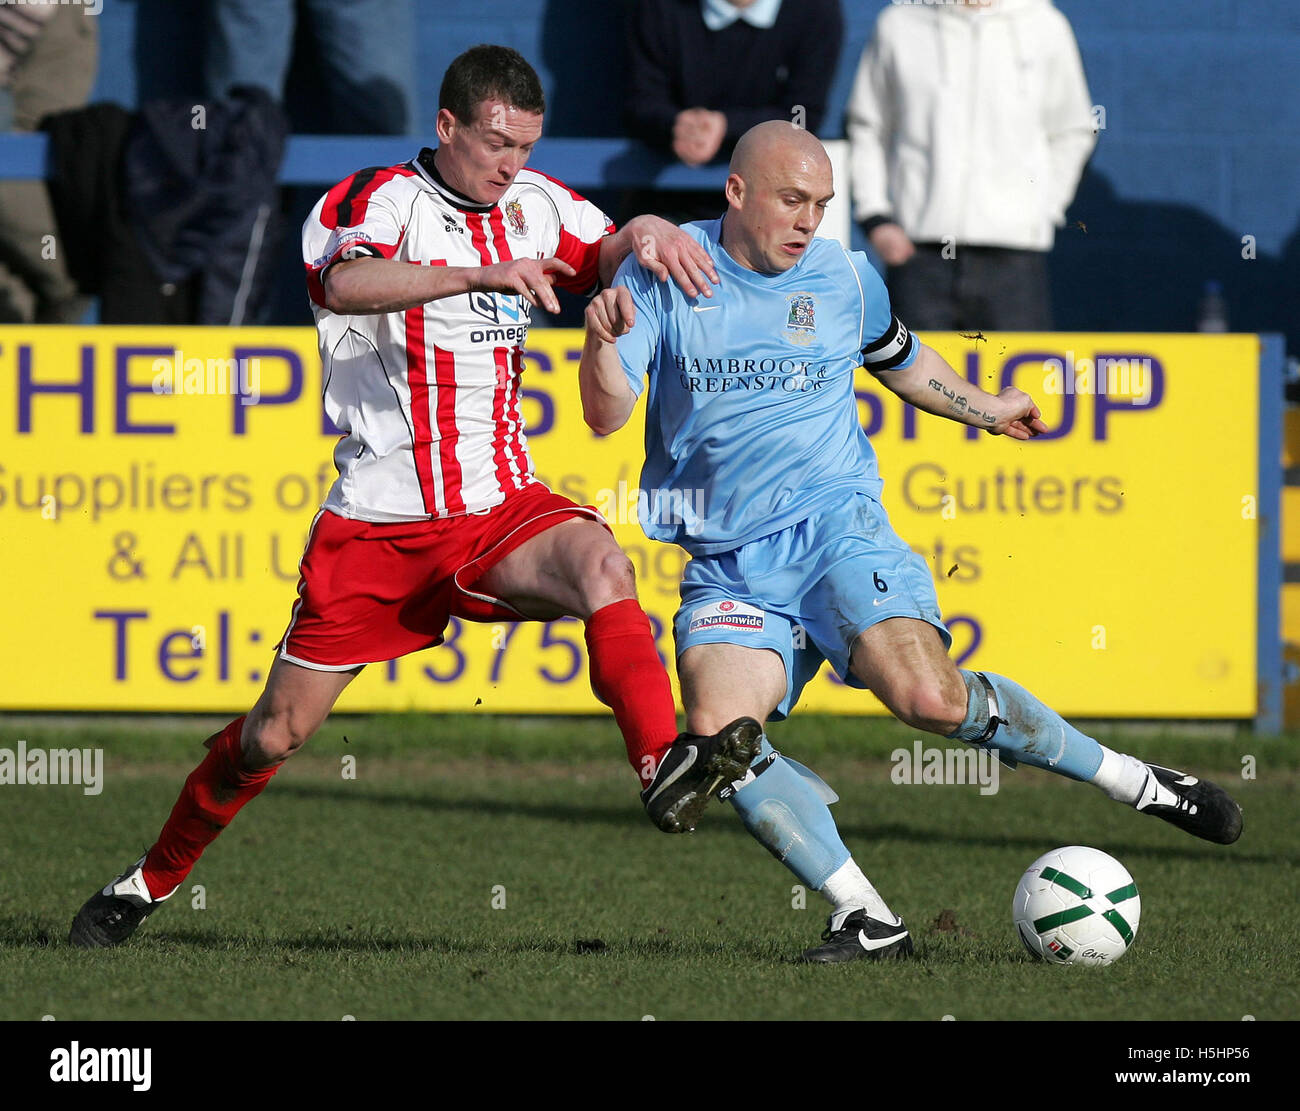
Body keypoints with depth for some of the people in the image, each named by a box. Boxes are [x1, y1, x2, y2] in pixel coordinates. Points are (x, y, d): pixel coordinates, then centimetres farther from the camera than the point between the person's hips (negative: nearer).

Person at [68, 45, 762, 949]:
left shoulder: (532, 205, 7)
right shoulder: (381, 199, -11)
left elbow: (609, 255, 20)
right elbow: (345, 282, -32)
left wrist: (645, 232, -5)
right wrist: (478, 274, -45)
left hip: (499, 509, 3)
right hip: (377, 521, -3)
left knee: (598, 561, -31)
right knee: (280, 730, 3)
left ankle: (665, 766, -42)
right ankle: (151, 880, 24)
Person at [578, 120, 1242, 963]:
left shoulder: (847, 279, 8)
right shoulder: (664, 271, 0)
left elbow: (900, 358, 30)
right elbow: (608, 414, -8)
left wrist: (985, 409, 41)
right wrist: (603, 341, -29)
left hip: (834, 525, 0)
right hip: (726, 567, 0)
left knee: (929, 696, -24)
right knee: (717, 730, -25)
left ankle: (1138, 783, -7)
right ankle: (867, 920, -17)